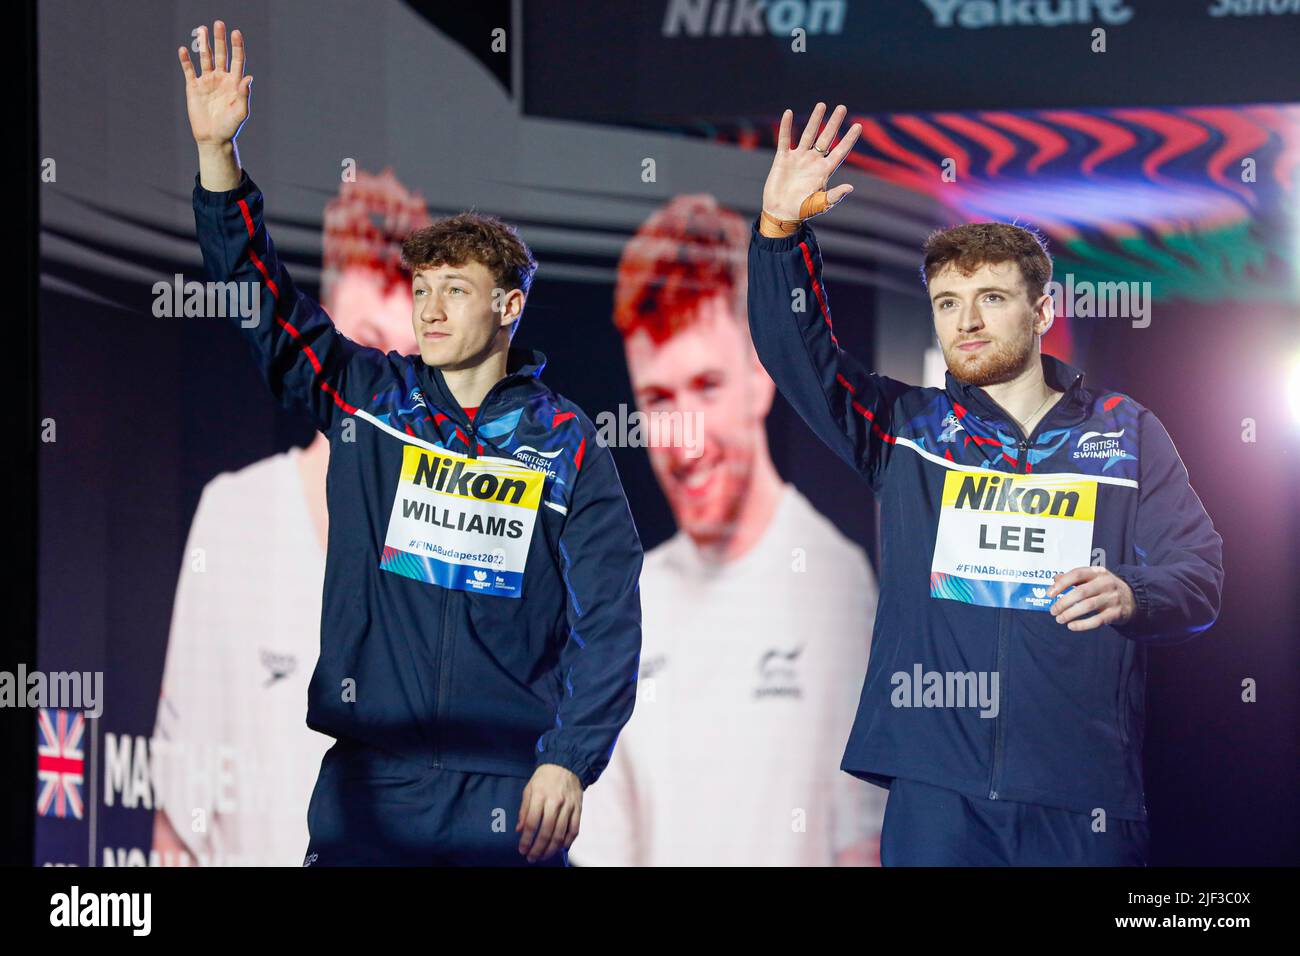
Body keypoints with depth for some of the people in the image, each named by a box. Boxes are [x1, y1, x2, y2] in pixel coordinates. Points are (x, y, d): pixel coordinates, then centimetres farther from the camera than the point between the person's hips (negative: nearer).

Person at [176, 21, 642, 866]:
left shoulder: (565, 442, 2)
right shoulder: (366, 399, 9)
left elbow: (608, 620, -1)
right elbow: (260, 297, 5)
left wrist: (569, 764, -10)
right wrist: (218, 151, -6)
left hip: (509, 792, -2)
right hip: (369, 785, 2)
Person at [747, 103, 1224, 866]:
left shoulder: (1125, 432, 10)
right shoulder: (909, 429, 13)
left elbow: (1201, 568, 5)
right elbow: (797, 352, 4)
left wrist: (1133, 596, -17)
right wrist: (781, 232, -10)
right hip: (939, 782, 1)